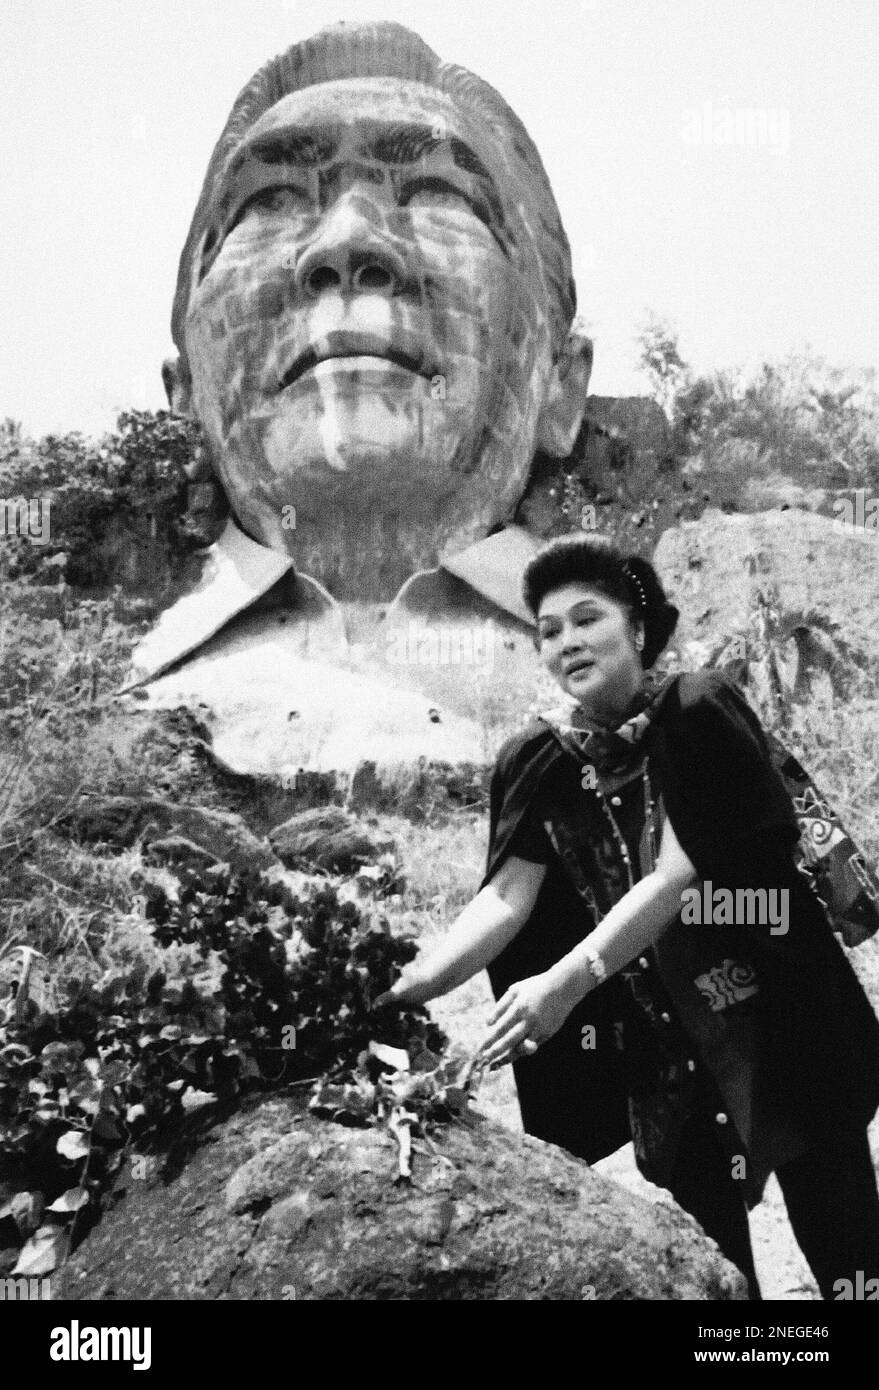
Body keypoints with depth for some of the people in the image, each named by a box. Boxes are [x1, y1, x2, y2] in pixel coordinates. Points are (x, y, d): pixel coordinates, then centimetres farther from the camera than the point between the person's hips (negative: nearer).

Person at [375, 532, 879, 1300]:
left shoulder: (696, 712, -16)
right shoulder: (539, 762, -3)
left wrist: (566, 981, -37)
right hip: (663, 1049, 4)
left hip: (778, 1020, -3)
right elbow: (507, 896, -12)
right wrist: (407, 985, -28)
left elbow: (675, 875, -26)